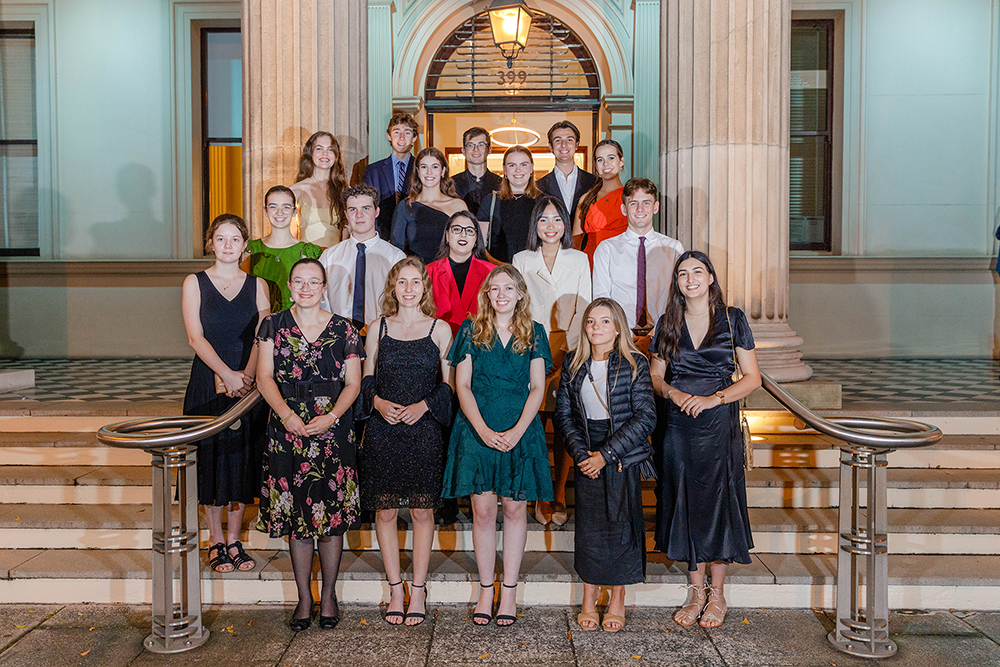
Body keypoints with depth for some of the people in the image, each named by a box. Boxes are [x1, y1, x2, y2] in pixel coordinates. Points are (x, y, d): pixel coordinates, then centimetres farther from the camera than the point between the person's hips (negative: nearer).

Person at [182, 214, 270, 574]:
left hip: (247, 383, 1)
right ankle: (216, 540, 17)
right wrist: (226, 374, -18)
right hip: (208, 382, -1)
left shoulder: (257, 285, 7)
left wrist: (246, 374, -16)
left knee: (241, 457, 5)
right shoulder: (195, 283, 3)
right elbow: (196, 337, -6)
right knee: (211, 456, 2)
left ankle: (234, 539, 18)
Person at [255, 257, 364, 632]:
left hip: (333, 429, -1)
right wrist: (287, 414, -16)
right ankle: (304, 597, 21)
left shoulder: (343, 330, 3)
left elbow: (353, 383, 2)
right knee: (296, 516, 6)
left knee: (332, 515, 3)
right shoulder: (274, 326, 6)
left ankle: (328, 595, 20)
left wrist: (330, 417, -14)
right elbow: (265, 377, 0)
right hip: (287, 430, 1)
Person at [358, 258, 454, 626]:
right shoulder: (378, 327, 9)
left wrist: (423, 405, -12)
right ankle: (395, 590, 18)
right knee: (385, 511, 4)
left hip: (424, 430, -1)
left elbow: (449, 384, 3)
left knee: (422, 510, 3)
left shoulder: (439, 329, 4)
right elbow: (366, 379, 11)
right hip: (382, 430, 1)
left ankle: (418, 591, 16)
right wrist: (378, 402, -8)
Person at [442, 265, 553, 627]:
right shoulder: (471, 331, 5)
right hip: (478, 430, 0)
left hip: (521, 431, 1)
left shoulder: (533, 333, 7)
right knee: (483, 509, 0)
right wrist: (483, 430, -11)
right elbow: (462, 386, 1)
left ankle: (509, 592, 14)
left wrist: (517, 431, -10)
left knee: (515, 508, 4)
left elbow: (537, 388, 3)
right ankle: (485, 591, 14)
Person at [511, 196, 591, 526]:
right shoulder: (521, 260, 11)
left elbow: (582, 309, 5)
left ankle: (560, 495, 5)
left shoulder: (579, 260, 12)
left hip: (569, 352, 0)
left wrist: (563, 349, -7)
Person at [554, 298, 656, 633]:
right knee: (588, 527, 7)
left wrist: (606, 454, -15)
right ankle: (589, 602, 22)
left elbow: (645, 417, -11)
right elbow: (563, 413, 5)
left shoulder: (634, 364, -7)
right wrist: (580, 452, -10)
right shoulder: (573, 364, 4)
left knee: (621, 525, 3)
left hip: (623, 457, -2)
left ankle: (617, 603, 20)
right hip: (586, 458, 3)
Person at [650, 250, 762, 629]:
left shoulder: (732, 320, 1)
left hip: (719, 425, -2)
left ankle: (717, 594, 17)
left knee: (718, 501, 2)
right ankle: (696, 592, 20)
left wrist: (714, 399, -14)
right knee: (685, 502, 5)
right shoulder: (668, 323, 8)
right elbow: (655, 377, 10)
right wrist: (674, 393, -11)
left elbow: (752, 378, -1)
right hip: (679, 424, 2)